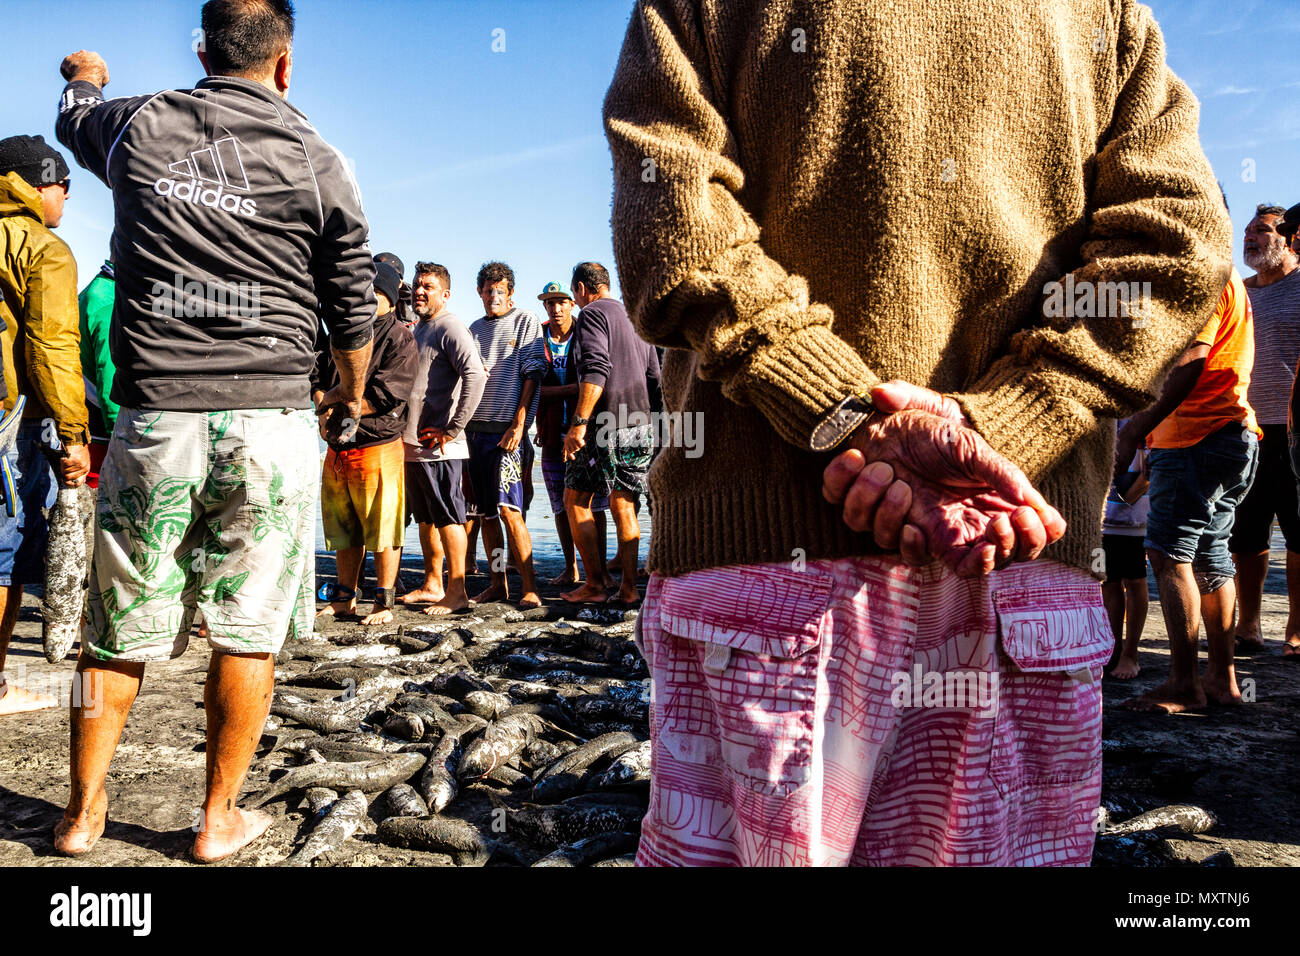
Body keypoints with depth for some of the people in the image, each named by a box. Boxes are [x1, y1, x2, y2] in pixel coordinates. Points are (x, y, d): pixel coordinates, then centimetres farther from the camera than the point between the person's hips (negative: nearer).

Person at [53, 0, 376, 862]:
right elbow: (353, 306, 9)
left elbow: (74, 118, 34)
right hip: (269, 420, -2)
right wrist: (351, 394, 28)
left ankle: (84, 813, 26)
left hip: (152, 419, 2)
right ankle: (220, 820, 17)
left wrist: (85, 76, 58)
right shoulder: (315, 161, 3)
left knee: (118, 628, 13)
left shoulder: (137, 127, 8)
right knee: (248, 630, 7)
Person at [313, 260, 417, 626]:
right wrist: (324, 409, -6)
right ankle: (345, 598, 24)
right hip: (337, 448, 7)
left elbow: (386, 394, -14)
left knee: (382, 532, -3)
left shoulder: (399, 338, -4)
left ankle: (384, 603, 7)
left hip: (378, 448, -7)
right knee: (343, 530, 14)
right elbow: (317, 378, 13)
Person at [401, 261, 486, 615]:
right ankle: (432, 585, 24)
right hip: (412, 442, 10)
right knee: (425, 518, 15)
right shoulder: (419, 329, 20)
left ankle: (457, 592, -1)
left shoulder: (450, 327, -10)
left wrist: (452, 429, -21)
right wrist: (406, 430, 17)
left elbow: (475, 376, -23)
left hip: (438, 445, -10)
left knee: (447, 517, -6)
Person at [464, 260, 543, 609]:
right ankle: (498, 584, 15)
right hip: (476, 427, 6)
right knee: (485, 512, 7)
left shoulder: (526, 321, 2)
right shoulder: (475, 328, 19)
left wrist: (519, 423, -13)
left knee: (509, 509, -14)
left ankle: (529, 587, -11)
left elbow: (532, 374, -5)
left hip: (508, 428, -6)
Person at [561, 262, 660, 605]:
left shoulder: (592, 314, -5)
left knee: (575, 498, 3)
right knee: (623, 505, 11)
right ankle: (628, 586, 9)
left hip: (605, 424, -7)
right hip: (641, 425, 8)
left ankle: (593, 583, 1)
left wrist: (579, 422, -22)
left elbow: (596, 370, -19)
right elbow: (654, 377, 21)